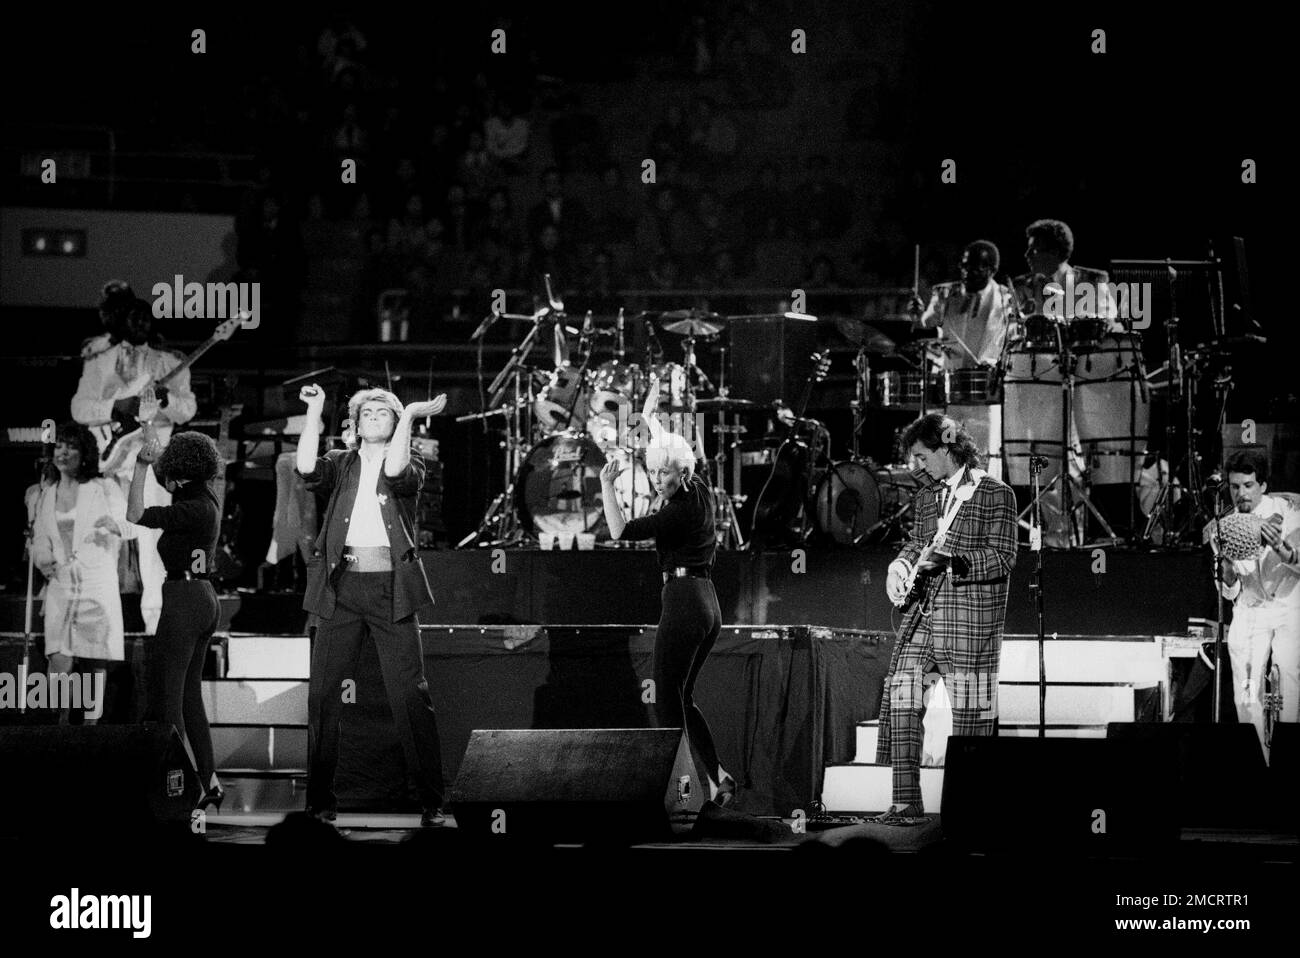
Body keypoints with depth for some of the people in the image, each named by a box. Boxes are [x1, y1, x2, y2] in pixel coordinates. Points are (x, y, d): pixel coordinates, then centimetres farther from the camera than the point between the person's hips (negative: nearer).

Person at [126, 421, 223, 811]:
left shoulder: (194, 509, -18)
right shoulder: (205, 498, 8)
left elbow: (135, 514, -20)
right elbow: (159, 458, 23)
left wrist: (141, 464, -14)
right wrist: (148, 425, 24)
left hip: (181, 600, -10)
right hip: (204, 600, 10)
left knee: (165, 697, -6)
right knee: (189, 695, 15)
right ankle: (208, 780, 15)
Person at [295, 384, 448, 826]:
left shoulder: (410, 466, 10)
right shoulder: (341, 463, 15)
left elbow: (395, 472, -14)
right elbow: (307, 469, -6)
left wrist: (409, 416, -10)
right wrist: (314, 412, -4)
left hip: (391, 588, -2)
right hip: (341, 587, 2)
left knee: (410, 693, -6)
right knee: (324, 693, 0)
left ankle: (431, 800, -4)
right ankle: (320, 797, 7)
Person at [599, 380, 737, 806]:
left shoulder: (679, 511, -16)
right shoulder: (700, 490, 8)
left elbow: (621, 531, -20)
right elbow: (690, 450, 31)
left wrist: (606, 486, -17)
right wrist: (652, 418, 43)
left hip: (682, 599, -10)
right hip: (708, 602, 10)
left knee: (667, 699, -6)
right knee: (682, 698, 14)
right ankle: (717, 776, 7)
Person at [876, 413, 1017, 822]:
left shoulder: (996, 495, -4)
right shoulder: (928, 499, 18)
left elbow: (1003, 557, -10)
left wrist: (948, 561, -21)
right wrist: (901, 567, 2)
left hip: (970, 617, -6)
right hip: (923, 611, 6)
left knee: (969, 711, -2)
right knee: (900, 695, -5)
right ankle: (906, 799, -4)